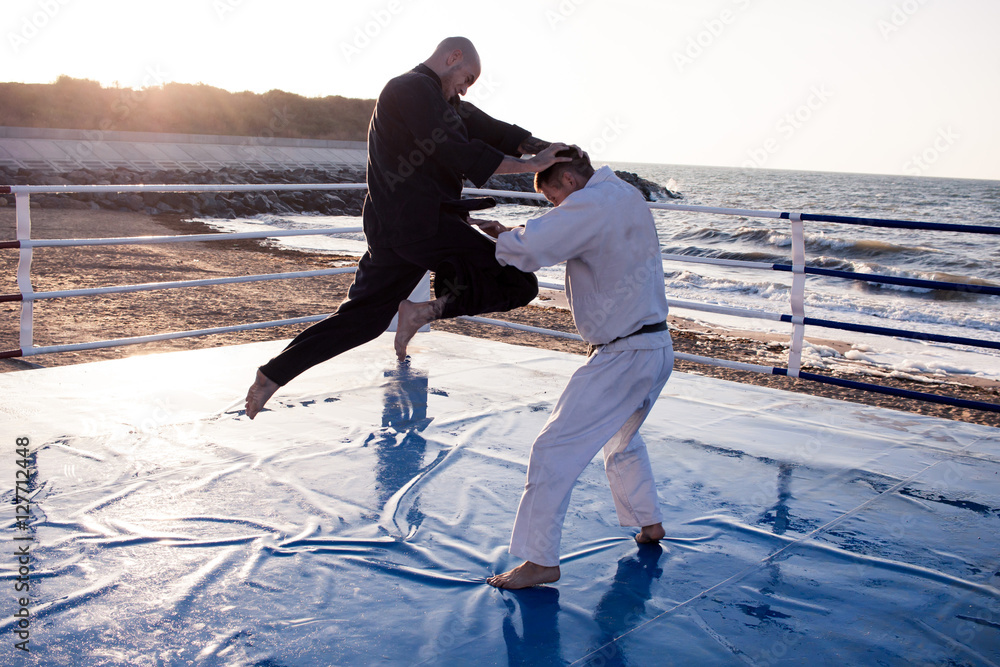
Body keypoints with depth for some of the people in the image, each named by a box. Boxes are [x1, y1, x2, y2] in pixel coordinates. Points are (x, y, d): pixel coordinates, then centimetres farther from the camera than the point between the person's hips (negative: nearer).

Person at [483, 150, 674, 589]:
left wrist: (493, 239, -7)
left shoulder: (591, 205, -18)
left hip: (623, 356, -10)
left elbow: (526, 248, -27)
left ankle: (540, 559, 0)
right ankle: (649, 522, 44)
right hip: (659, 347, 10)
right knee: (621, 439, 31)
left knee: (555, 450, -6)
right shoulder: (627, 195, 11)